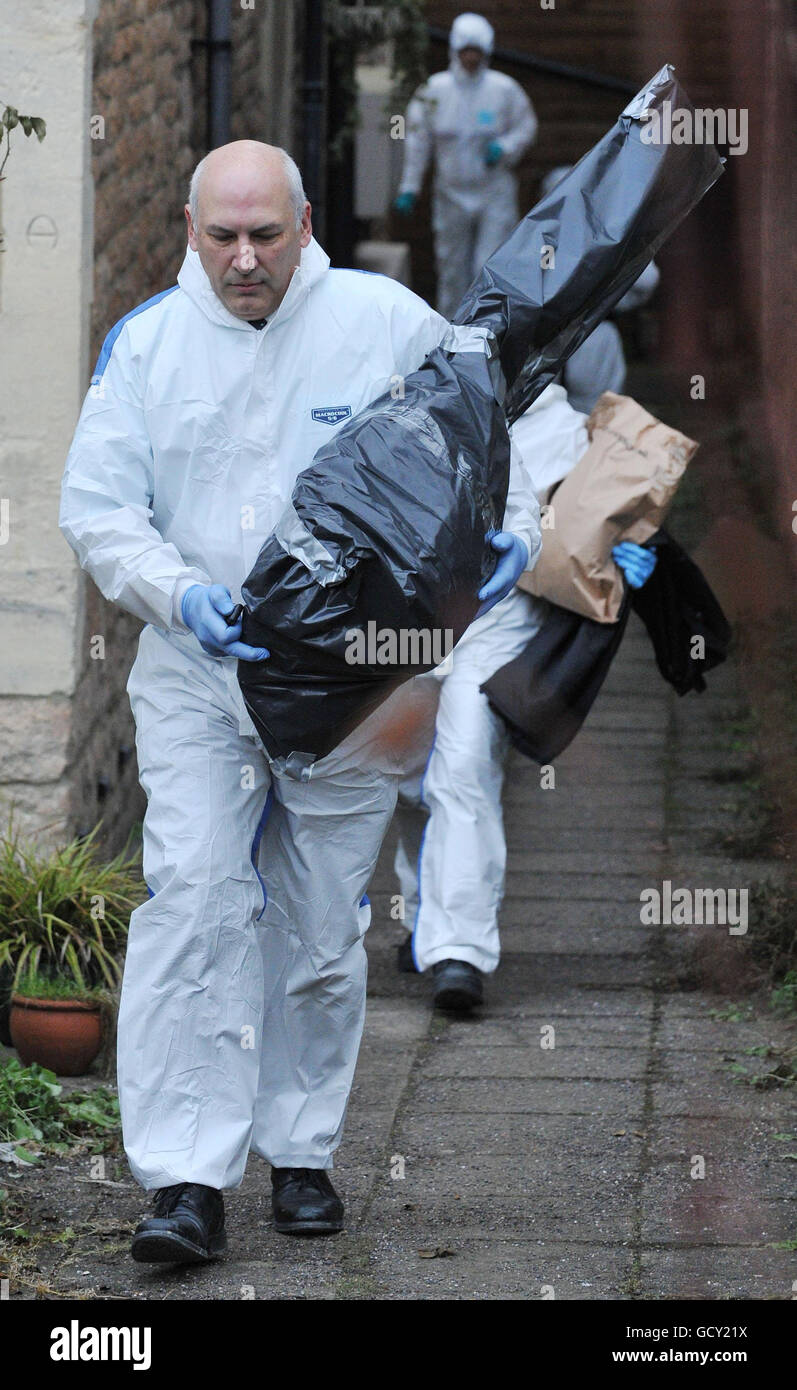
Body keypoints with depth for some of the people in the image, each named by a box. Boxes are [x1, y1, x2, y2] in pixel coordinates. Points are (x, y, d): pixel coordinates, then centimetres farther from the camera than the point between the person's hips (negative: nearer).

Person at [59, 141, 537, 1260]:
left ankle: (302, 1150, 24)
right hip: (194, 676, 0)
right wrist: (180, 594, -18)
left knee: (323, 928, 8)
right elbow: (97, 511, 0)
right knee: (194, 903, -14)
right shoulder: (145, 344, 0)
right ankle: (188, 1180, -16)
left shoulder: (387, 323, -2)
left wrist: (511, 526, -8)